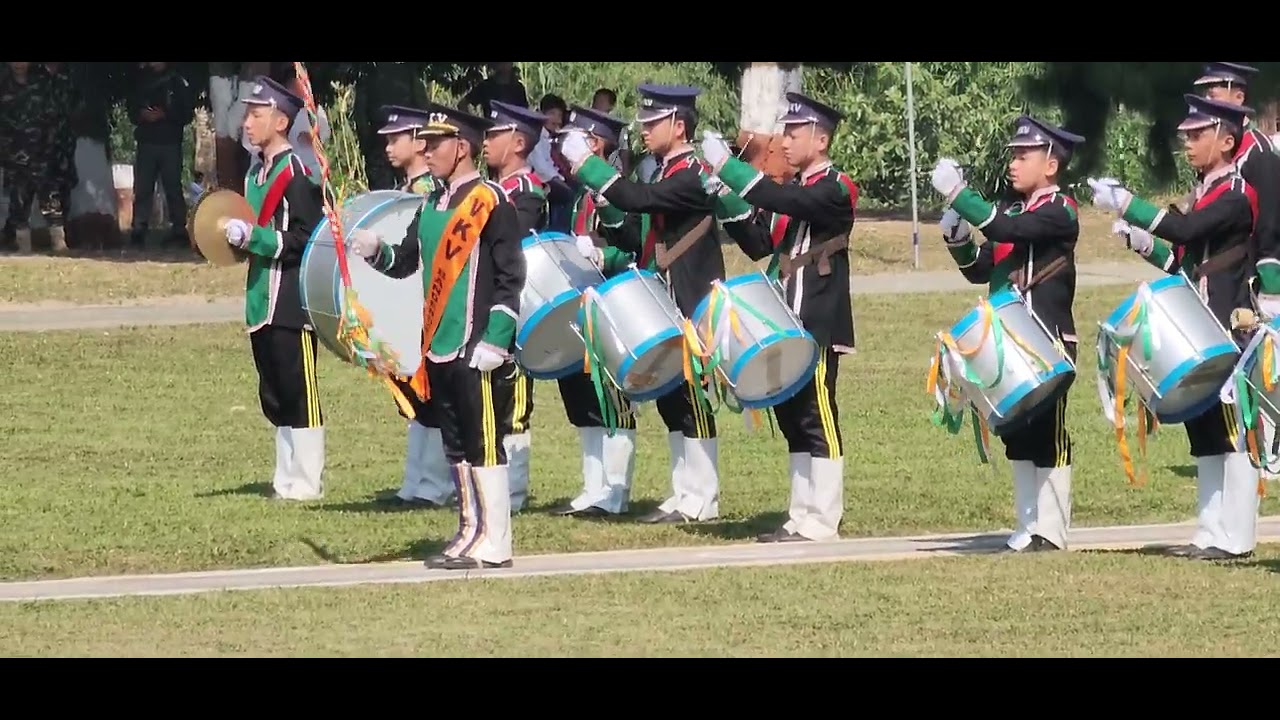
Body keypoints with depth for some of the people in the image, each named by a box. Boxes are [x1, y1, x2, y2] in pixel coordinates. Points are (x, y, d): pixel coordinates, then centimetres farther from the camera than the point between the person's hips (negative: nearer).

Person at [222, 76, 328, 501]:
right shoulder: (256, 172, 15)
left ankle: (307, 480, 0)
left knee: (298, 393, -4)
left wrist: (253, 236, -21)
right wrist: (236, 237, 7)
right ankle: (287, 478, 19)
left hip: (293, 302, -9)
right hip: (262, 302, 9)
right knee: (274, 396, 12)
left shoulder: (299, 173, -12)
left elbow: (306, 240, -17)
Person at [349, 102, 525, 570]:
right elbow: (406, 261, 17)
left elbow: (511, 276, -12)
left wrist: (495, 341, -17)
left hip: (477, 350, -8)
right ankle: (470, 535, 19)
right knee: (456, 445, 12)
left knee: (483, 443, -5)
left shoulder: (491, 202, -10)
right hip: (440, 347, 8)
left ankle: (494, 545, -3)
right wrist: (375, 251, -4)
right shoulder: (433, 205, 14)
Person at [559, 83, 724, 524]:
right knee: (671, 399, 11)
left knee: (691, 399, -6)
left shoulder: (691, 176, -17)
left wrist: (584, 161, -25)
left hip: (691, 307, -10)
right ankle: (685, 493, 16)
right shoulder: (670, 173, 14)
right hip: (667, 305, 10)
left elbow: (637, 199, -30)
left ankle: (701, 501, -2)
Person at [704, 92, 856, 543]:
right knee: (792, 418, 10)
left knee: (816, 420, -7)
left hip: (818, 326, -9)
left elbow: (784, 200, -27)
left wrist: (728, 168, -24)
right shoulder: (795, 193, 17)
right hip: (787, 323, 9)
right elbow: (759, 246, 13)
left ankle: (821, 521, -4)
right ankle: (802, 517, 14)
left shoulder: (836, 189, -10)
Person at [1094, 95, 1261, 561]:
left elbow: (1186, 229, -27)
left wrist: (1124, 205, -26)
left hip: (1227, 331, -10)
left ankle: (1234, 537, -5)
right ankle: (1211, 533, 14)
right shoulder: (1208, 194, 17)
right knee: (1203, 428, 10)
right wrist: (1145, 245, 6)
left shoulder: (1236, 195, -12)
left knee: (1230, 430, -6)